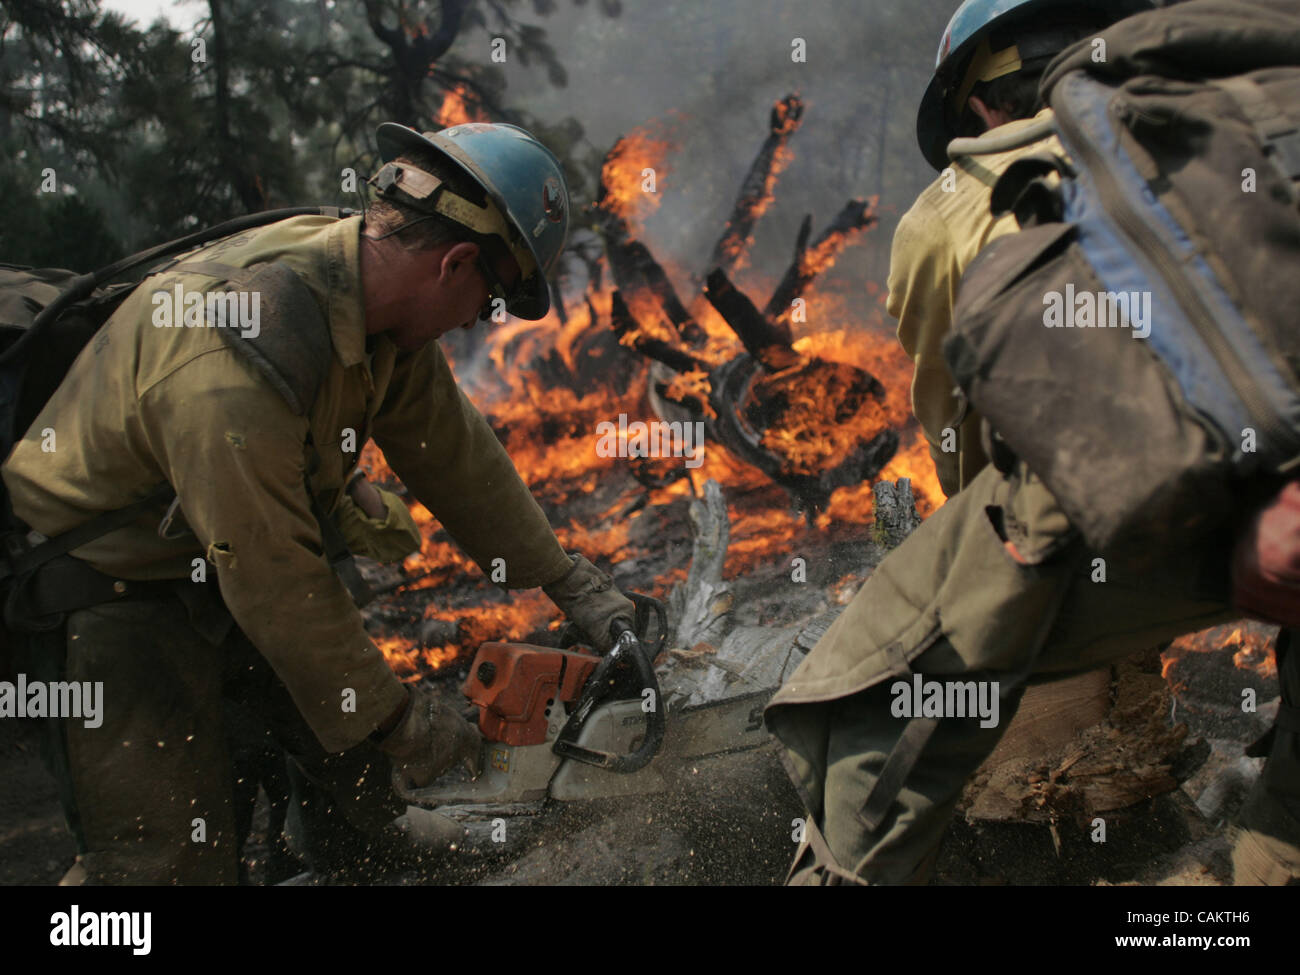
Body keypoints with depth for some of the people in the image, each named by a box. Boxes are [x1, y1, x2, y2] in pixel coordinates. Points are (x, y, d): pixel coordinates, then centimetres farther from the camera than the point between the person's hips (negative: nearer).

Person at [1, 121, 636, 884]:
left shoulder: (375, 287, -10)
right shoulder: (235, 356, -37)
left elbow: (453, 450, 1)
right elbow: (273, 582, -29)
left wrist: (571, 584, 6)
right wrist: (398, 717, -17)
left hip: (242, 555, 8)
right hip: (118, 589, -8)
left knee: (374, 783, 8)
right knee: (172, 857, -8)